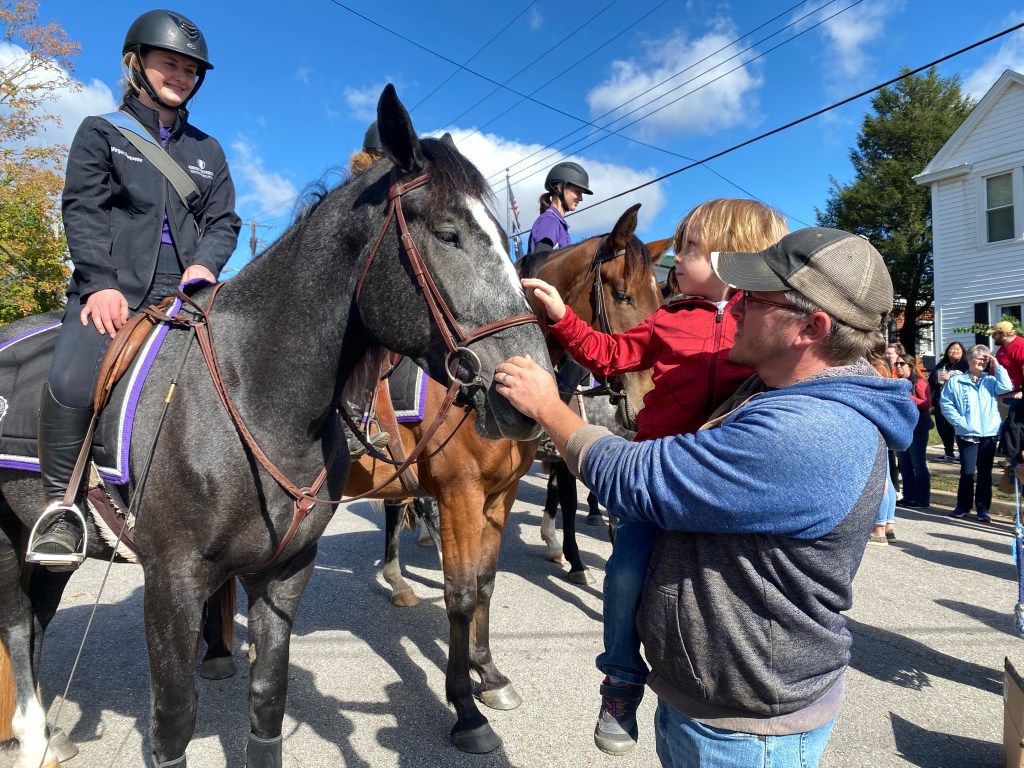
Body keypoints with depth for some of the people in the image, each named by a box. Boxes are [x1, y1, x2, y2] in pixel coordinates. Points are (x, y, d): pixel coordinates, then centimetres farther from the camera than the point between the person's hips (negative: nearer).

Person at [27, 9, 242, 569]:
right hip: (114, 290, -3)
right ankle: (62, 504, -7)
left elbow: (224, 220, 15)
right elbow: (83, 211, 1)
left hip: (188, 290, 3)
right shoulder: (101, 133, 13)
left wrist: (205, 263, -7)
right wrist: (101, 283, -14)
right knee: (72, 378, -28)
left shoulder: (206, 150, 22)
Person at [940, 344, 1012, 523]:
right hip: (967, 434, -3)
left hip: (989, 434, 3)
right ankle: (963, 506, 12)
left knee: (985, 472, 8)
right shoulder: (955, 381, 3)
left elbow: (1006, 388, -9)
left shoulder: (991, 380, 11)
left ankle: (982, 508, 16)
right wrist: (959, 421, -11)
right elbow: (945, 403, -2)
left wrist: (997, 366, -5)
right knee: (967, 472, -2)